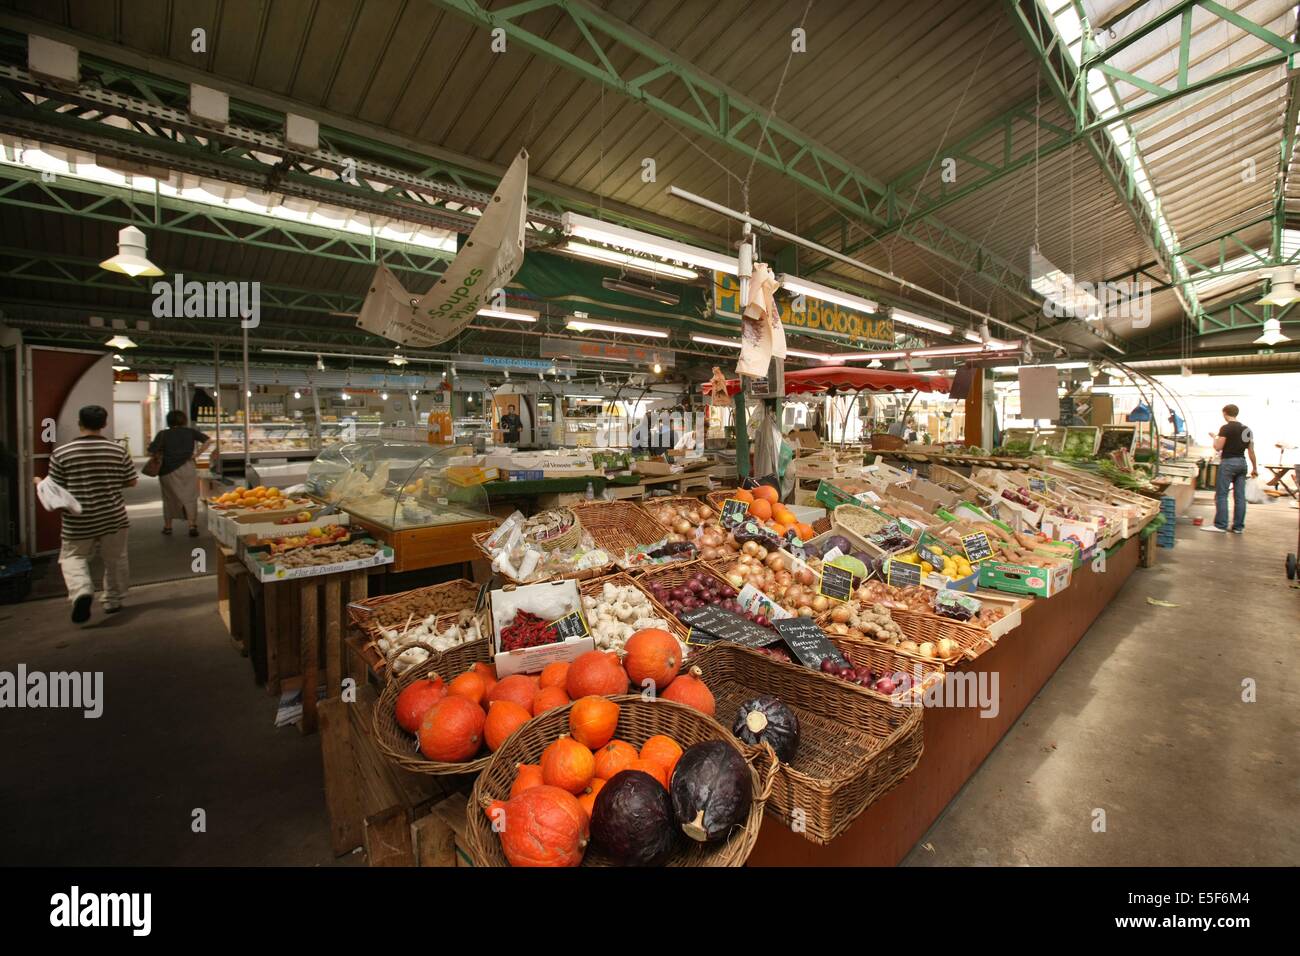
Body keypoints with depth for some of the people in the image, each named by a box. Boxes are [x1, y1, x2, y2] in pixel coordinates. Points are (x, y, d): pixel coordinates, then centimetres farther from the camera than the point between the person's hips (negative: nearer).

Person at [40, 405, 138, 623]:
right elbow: (132, 481, 2)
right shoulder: (118, 450, -5)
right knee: (115, 559, 15)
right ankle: (113, 601, 23)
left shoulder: (61, 453, -8)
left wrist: (40, 484, 19)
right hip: (113, 517, 1)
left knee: (73, 557, 15)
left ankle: (81, 591, -9)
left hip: (78, 521, -1)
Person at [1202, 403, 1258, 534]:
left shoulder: (1226, 428, -9)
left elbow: (1218, 447, -12)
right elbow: (1251, 451, 13)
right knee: (1240, 496, 7)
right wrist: (1255, 468, 20)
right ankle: (1238, 527, 10)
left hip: (1228, 462, -7)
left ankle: (1220, 525, -4)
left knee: (1221, 495, -3)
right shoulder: (1246, 429, 11)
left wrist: (1214, 437, 7)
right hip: (1242, 462, 7)